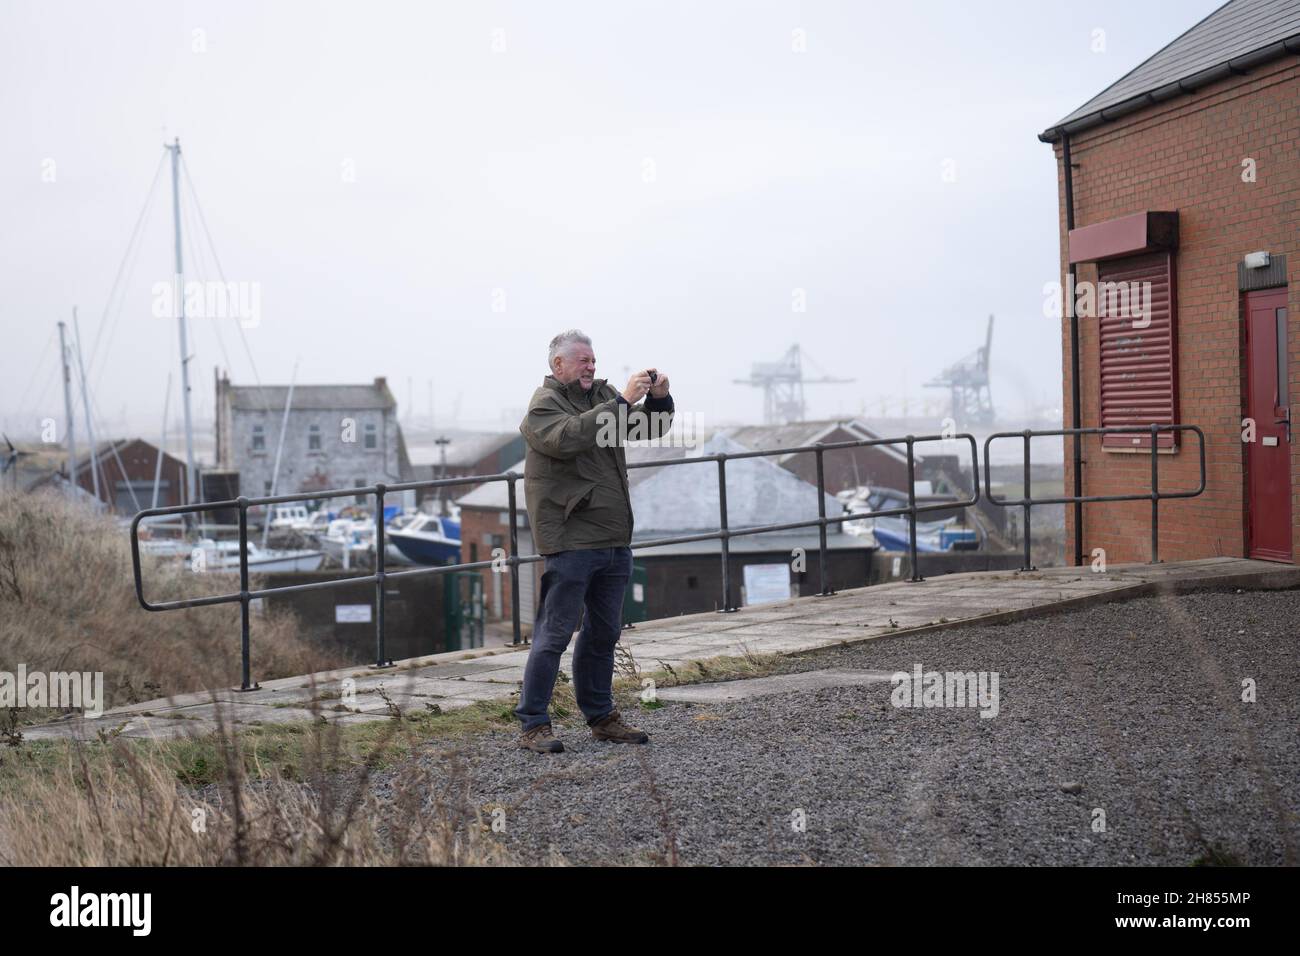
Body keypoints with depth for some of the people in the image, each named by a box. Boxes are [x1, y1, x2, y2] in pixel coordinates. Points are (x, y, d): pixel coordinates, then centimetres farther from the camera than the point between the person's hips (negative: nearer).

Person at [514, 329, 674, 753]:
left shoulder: (602, 396, 17)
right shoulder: (544, 404, -5)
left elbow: (650, 428, 20)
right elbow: (567, 436, -26)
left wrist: (658, 398, -1)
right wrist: (622, 401, -26)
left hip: (614, 539, 8)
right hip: (571, 540, -8)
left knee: (603, 632, 14)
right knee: (554, 634, -6)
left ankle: (601, 717, 25)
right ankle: (533, 725, -1)